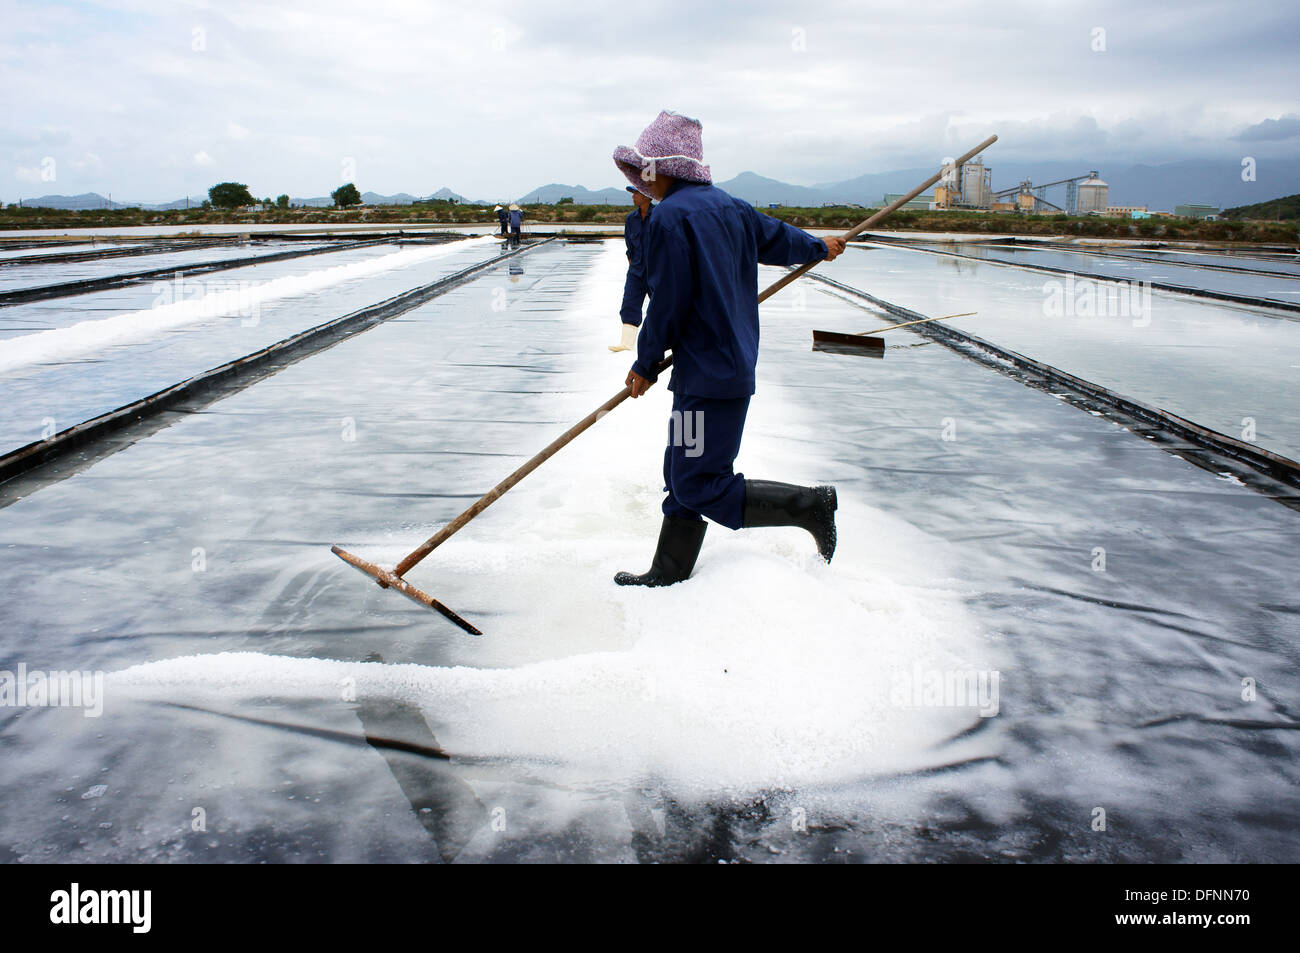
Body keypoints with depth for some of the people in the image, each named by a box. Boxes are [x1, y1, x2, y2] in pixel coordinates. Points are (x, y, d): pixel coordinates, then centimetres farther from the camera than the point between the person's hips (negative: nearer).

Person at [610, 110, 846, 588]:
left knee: (699, 489, -6)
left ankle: (811, 504, 1)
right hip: (734, 363, 10)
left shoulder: (670, 216, -15)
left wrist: (645, 365, -2)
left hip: (709, 374, -10)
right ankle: (669, 572, 24)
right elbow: (778, 237, 28)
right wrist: (819, 248, 50)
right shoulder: (729, 206, 11)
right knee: (682, 473, 15)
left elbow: (669, 302, -16)